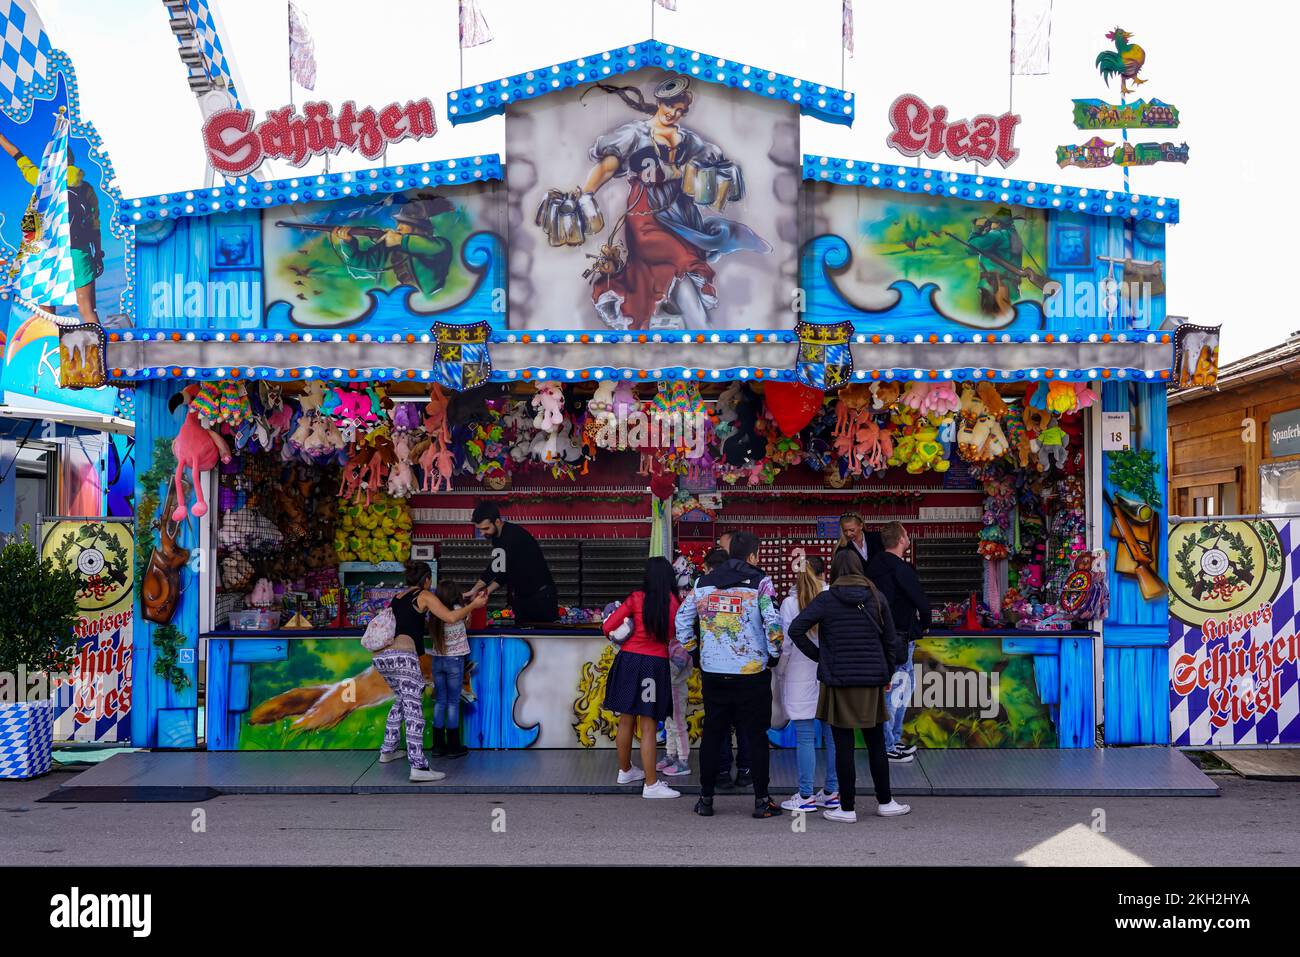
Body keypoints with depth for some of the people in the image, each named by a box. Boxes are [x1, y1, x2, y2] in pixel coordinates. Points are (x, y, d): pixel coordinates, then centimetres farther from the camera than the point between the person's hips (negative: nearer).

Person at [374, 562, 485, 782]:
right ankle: (418, 767, -22)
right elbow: (451, 617, -1)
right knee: (413, 708, -12)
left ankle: (387, 750, 34)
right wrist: (473, 605, 12)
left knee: (402, 699, 29)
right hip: (402, 655, -8)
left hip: (380, 656, 8)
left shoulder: (396, 599, 26)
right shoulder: (424, 596, 8)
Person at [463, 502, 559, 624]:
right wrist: (487, 591, -4)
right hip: (520, 598, 8)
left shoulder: (513, 535, -24)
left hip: (541, 596, -8)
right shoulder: (497, 538, 5)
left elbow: (496, 567, -29)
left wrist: (474, 590, -21)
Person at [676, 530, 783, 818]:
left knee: (711, 733, 12)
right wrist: (774, 655, 0)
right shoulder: (760, 583, -6)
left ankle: (706, 799, 15)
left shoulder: (703, 583, 7)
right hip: (752, 673, -3)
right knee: (756, 735, 5)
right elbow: (773, 622, -14)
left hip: (712, 673, 3)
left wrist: (694, 652, 19)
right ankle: (761, 800, 8)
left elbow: (682, 619, 10)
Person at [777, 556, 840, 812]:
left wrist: (779, 673, 9)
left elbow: (784, 645, -5)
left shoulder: (790, 603, -6)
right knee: (832, 734, 10)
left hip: (800, 677, -3)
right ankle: (831, 792, 16)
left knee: (805, 737, 0)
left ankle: (806, 796, 3)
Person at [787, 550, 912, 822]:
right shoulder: (876, 598, 2)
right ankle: (885, 802, 23)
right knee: (876, 744, 14)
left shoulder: (826, 599, -7)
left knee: (844, 746, 3)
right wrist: (886, 674, 16)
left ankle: (847, 808, 8)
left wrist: (817, 655, -2)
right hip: (872, 682, 3)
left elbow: (795, 629, -14)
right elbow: (891, 640, 6)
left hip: (838, 681, -3)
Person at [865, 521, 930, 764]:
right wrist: (924, 624, 0)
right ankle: (888, 747, 3)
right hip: (900, 637, -9)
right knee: (895, 690, -3)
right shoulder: (901, 568, -19)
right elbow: (922, 601, -21)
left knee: (903, 687, 20)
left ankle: (894, 740, 27)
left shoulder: (875, 566, 9)